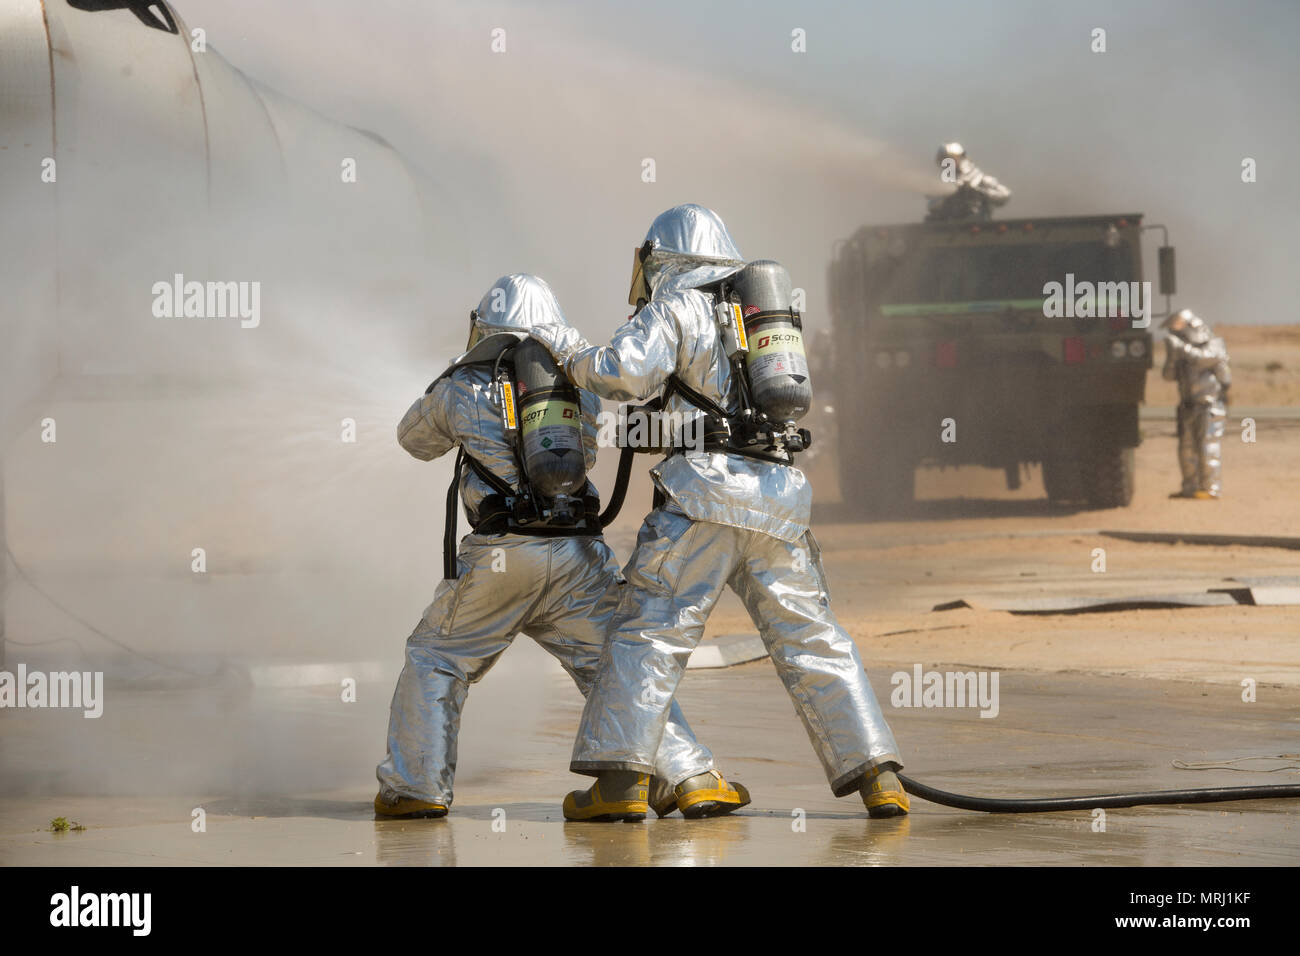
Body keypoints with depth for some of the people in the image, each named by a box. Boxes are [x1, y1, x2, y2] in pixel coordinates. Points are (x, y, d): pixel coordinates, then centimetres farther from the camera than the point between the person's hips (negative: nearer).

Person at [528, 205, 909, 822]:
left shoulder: (675, 309, 2)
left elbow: (623, 374, -12)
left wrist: (567, 351, 4)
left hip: (706, 493, -6)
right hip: (779, 496, 6)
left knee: (650, 631, -2)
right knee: (810, 638, 7)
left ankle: (619, 773, -9)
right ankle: (875, 773, 0)